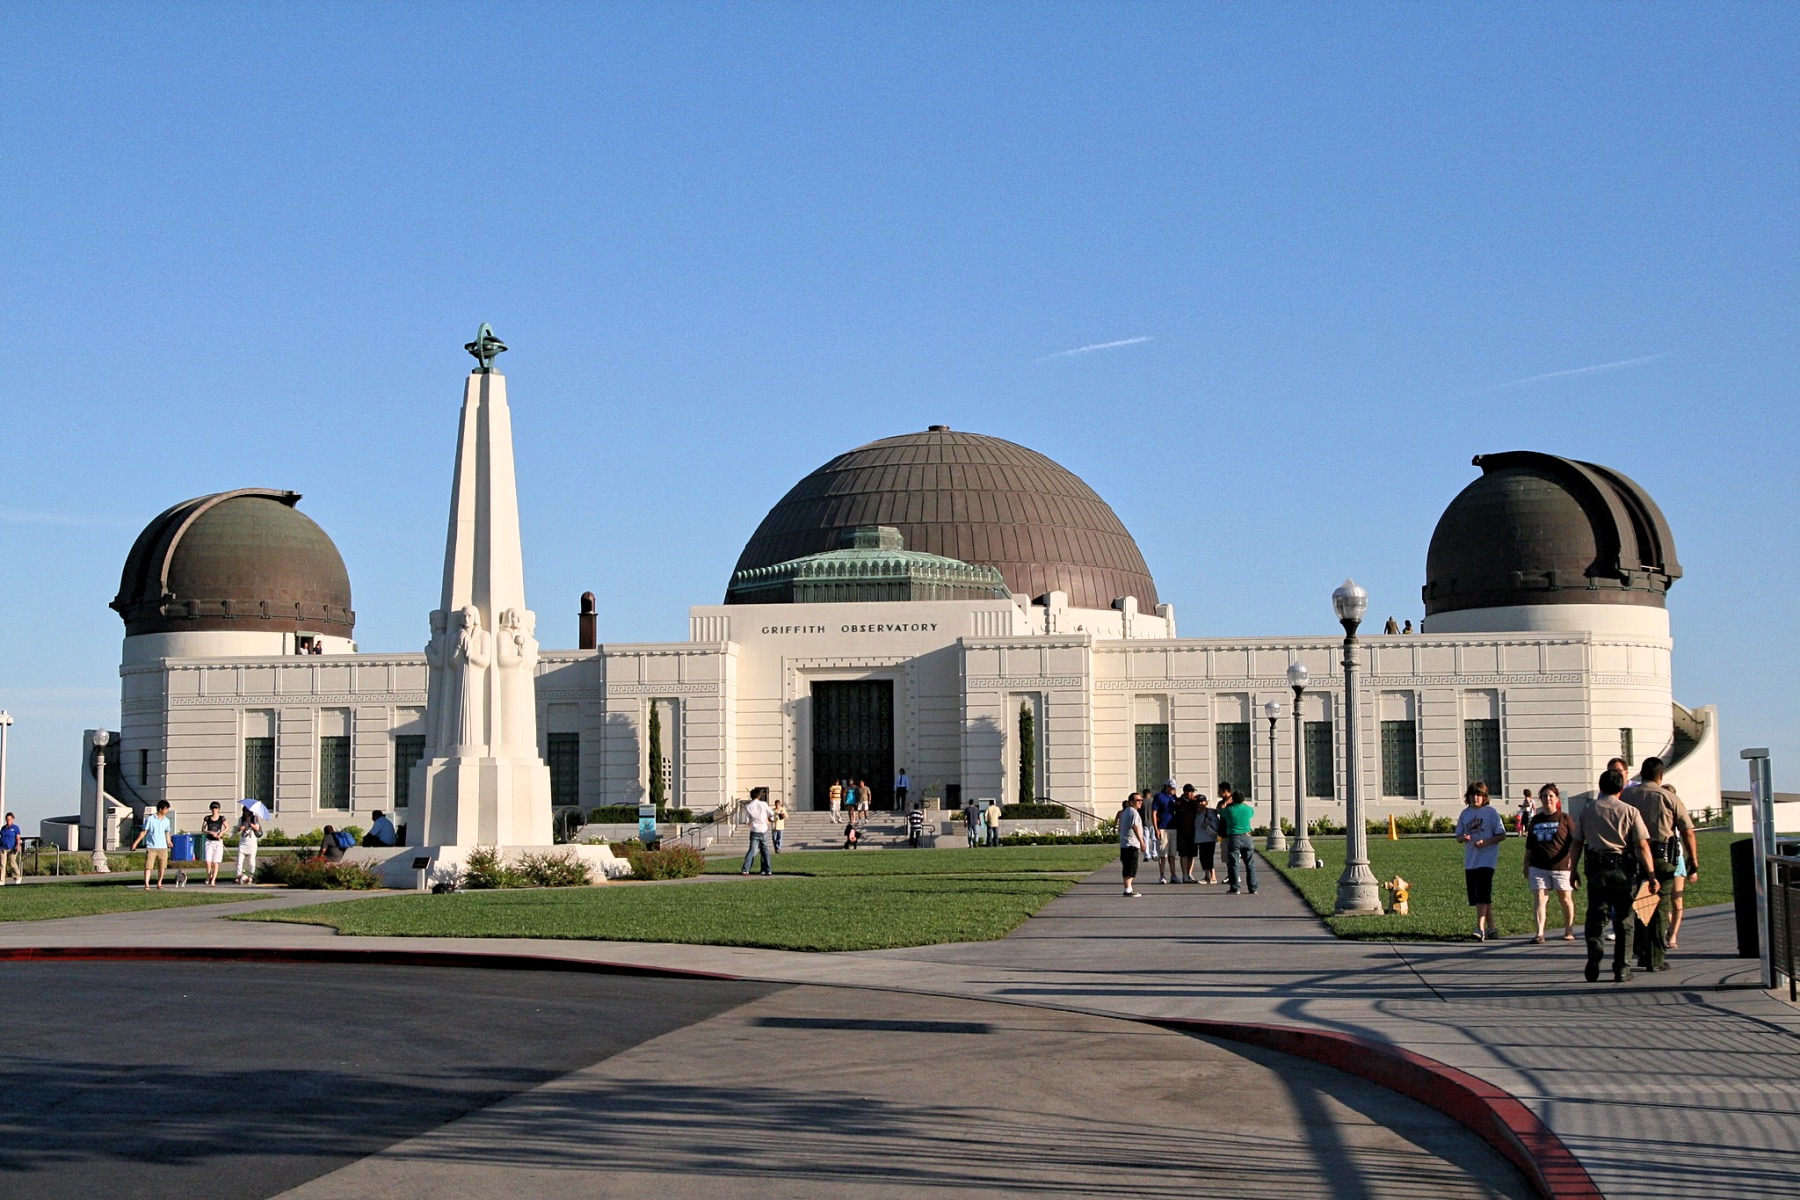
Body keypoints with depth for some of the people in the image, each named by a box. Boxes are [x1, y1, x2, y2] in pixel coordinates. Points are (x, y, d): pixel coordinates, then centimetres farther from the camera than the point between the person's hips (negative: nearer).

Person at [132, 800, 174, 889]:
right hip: (151, 847, -4)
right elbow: (143, 832, -3)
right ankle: (146, 885, -11)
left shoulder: (166, 820, 8)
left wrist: (168, 842, 19)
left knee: (162, 867, 6)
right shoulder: (150, 819, -6)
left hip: (163, 847, 4)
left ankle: (159, 883, 21)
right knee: (148, 866, -9)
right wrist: (136, 842, -8)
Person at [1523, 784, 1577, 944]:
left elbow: (1574, 842, -2)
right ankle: (1540, 933, -9)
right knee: (1539, 899, -6)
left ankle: (1569, 932, 22)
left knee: (1565, 899, 9)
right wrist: (1526, 866, 16)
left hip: (1561, 866, -3)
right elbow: (1529, 847, 17)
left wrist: (1572, 859, -15)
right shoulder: (1535, 820, 12)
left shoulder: (1564, 818, 1)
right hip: (1538, 867, 3)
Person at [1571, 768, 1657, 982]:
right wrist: (1651, 875, -6)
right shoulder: (1630, 811, 0)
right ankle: (1620, 969, 6)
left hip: (1596, 869, 1)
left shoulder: (1587, 809, 6)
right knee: (1624, 920, 7)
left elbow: (1577, 843, 7)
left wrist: (1574, 871, 15)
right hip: (1623, 870, -1)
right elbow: (1642, 846, -7)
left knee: (1595, 917, 9)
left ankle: (1594, 952, -14)